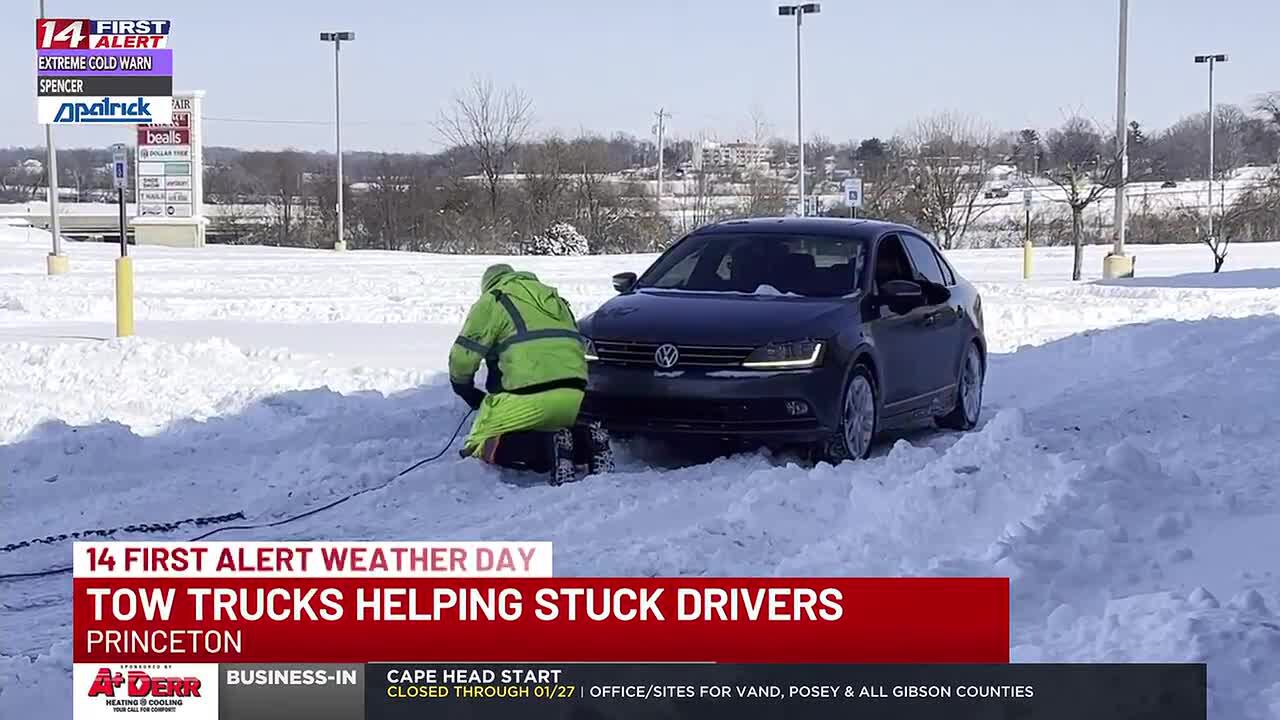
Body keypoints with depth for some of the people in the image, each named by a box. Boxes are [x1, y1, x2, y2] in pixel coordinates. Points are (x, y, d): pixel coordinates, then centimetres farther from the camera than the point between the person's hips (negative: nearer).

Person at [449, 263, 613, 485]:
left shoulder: (492, 301, 10)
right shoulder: (555, 299, 31)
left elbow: (463, 356, 3)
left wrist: (467, 391, 23)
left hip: (531, 399, -6)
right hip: (576, 398, 7)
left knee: (477, 449, 4)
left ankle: (550, 447, -20)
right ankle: (587, 441, -3)